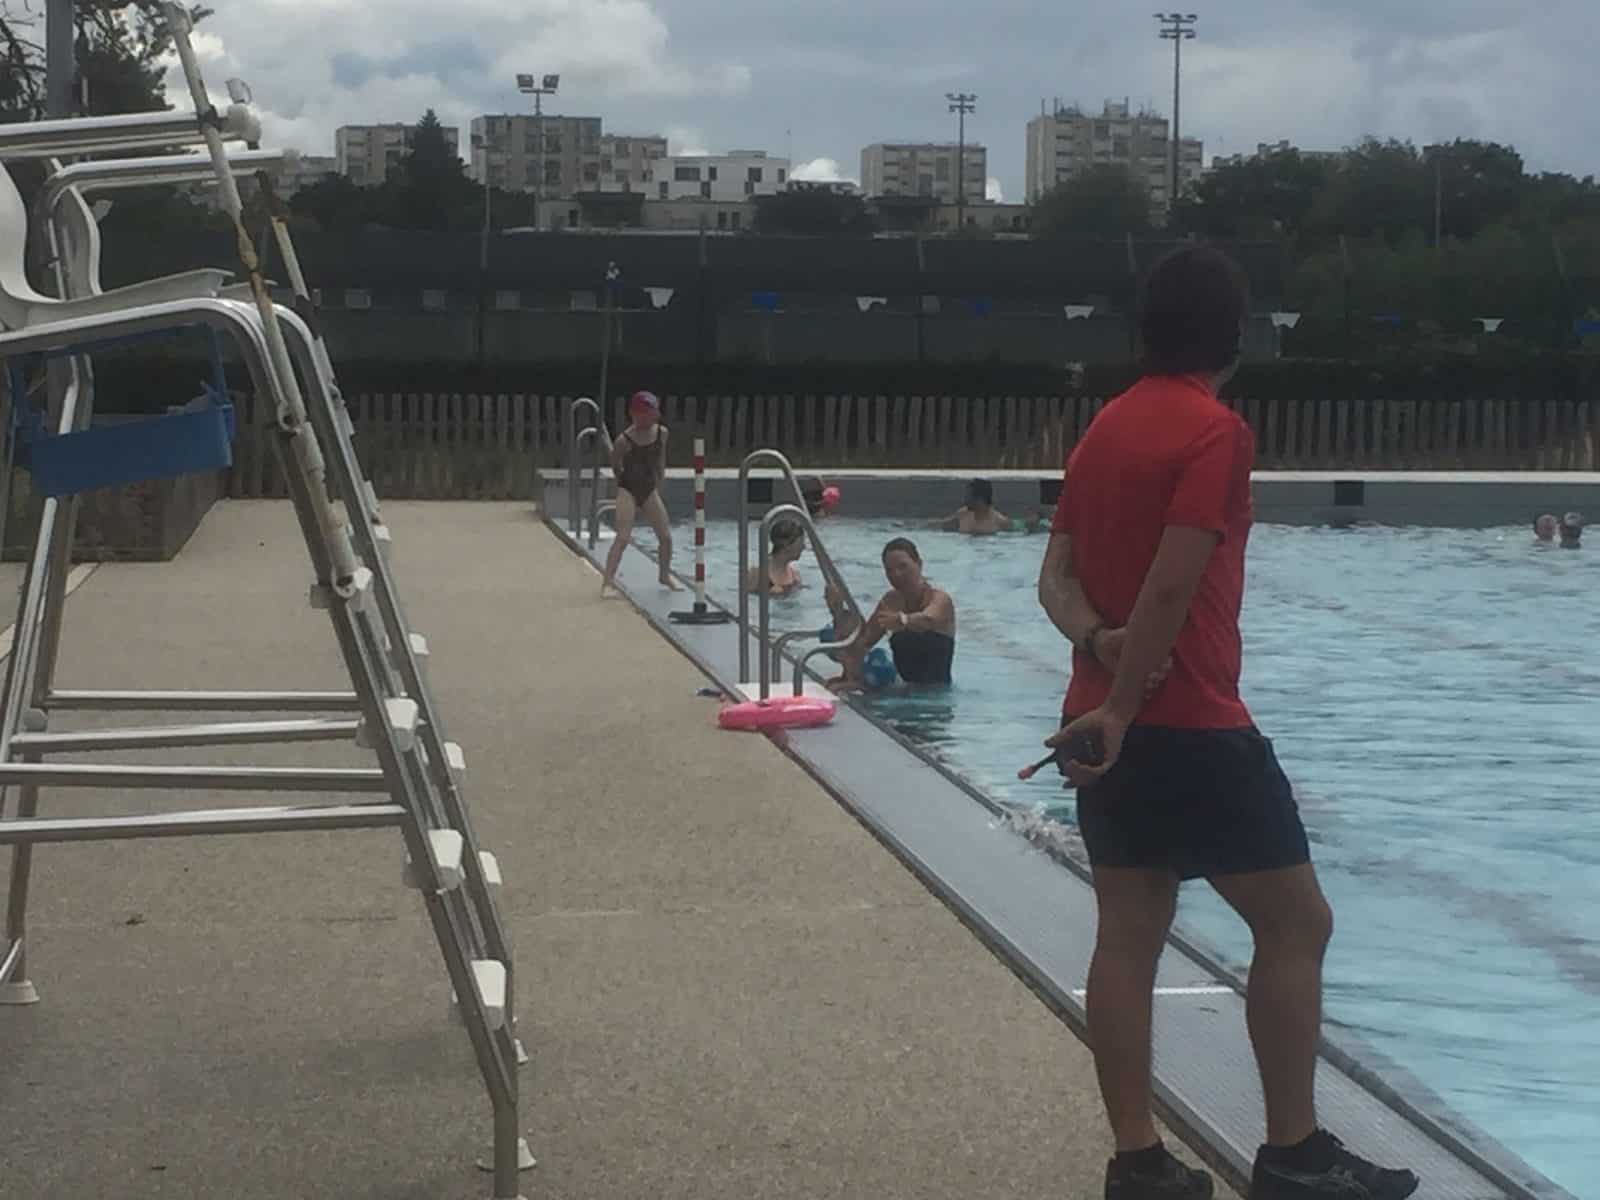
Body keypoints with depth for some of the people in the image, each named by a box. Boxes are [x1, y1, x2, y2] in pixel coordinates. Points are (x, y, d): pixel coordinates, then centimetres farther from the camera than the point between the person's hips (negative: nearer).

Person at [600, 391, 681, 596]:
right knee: (623, 538, -16)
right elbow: (615, 467, -1)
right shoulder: (624, 440, -17)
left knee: (666, 536, 6)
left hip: (650, 490, 5)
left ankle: (665, 575, 28)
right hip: (628, 490, -5)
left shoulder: (661, 433, -1)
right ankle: (607, 581, -13)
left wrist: (658, 487, 10)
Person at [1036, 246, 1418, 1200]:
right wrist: (1121, 707, -17)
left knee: (1130, 932, 8)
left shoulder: (1107, 426, 13)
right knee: (1295, 921, 2)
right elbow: (1172, 585, -19)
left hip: (1107, 721, 8)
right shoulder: (1217, 432, -12)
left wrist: (1097, 640, -8)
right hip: (1189, 725, -8)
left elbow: (1057, 573, 9)